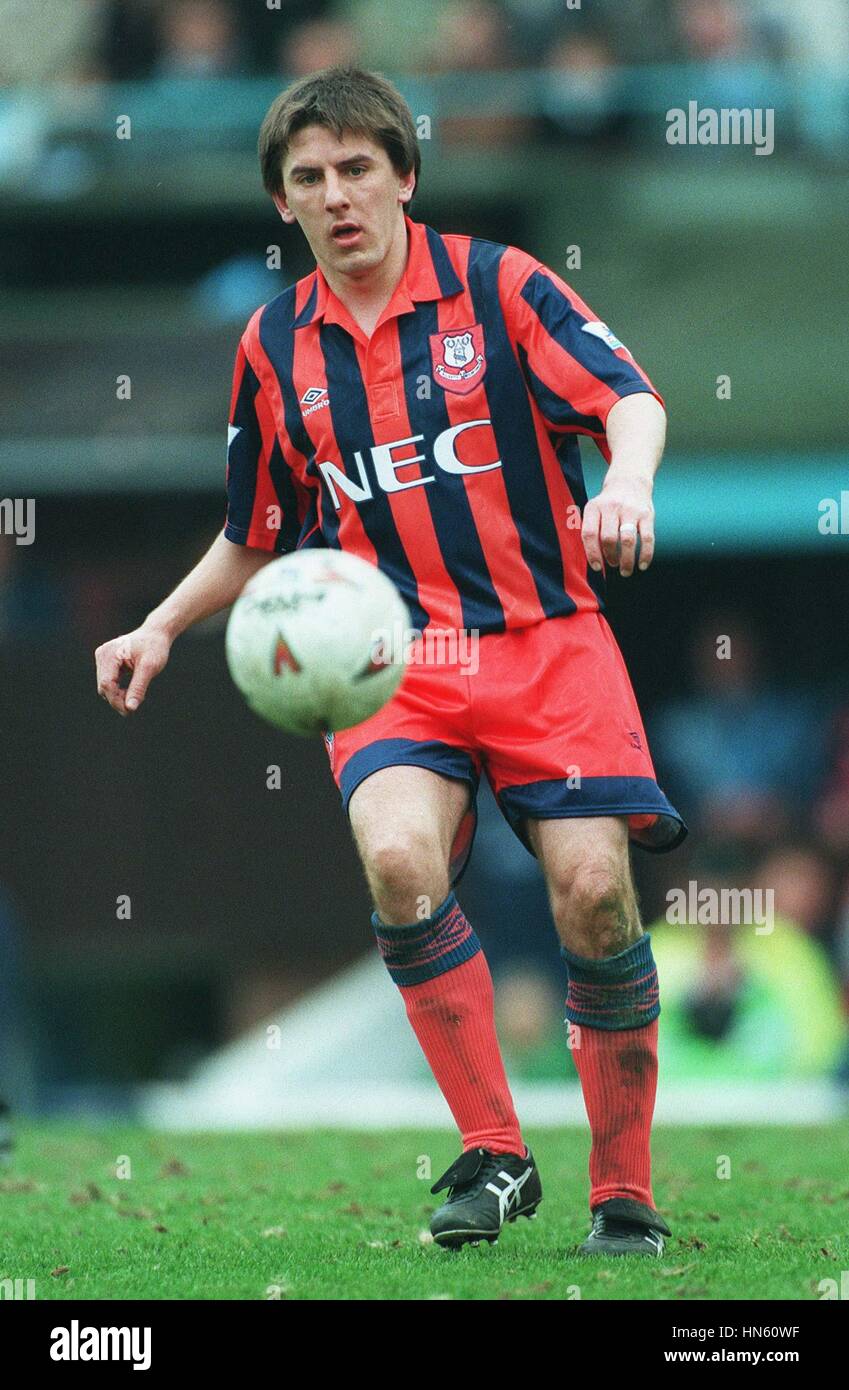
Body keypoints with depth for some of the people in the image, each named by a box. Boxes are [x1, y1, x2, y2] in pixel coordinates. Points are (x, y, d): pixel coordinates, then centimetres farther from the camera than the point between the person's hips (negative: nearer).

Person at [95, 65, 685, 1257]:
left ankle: (625, 1194, 4)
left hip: (544, 636, -2)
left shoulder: (497, 286, 0)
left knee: (593, 890, -15)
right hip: (388, 656, 2)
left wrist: (627, 483, -35)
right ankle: (493, 1153, -15)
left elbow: (628, 399, -14)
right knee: (398, 854, -27)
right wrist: (164, 626, 11)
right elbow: (257, 541, 24)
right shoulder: (274, 348, 11)